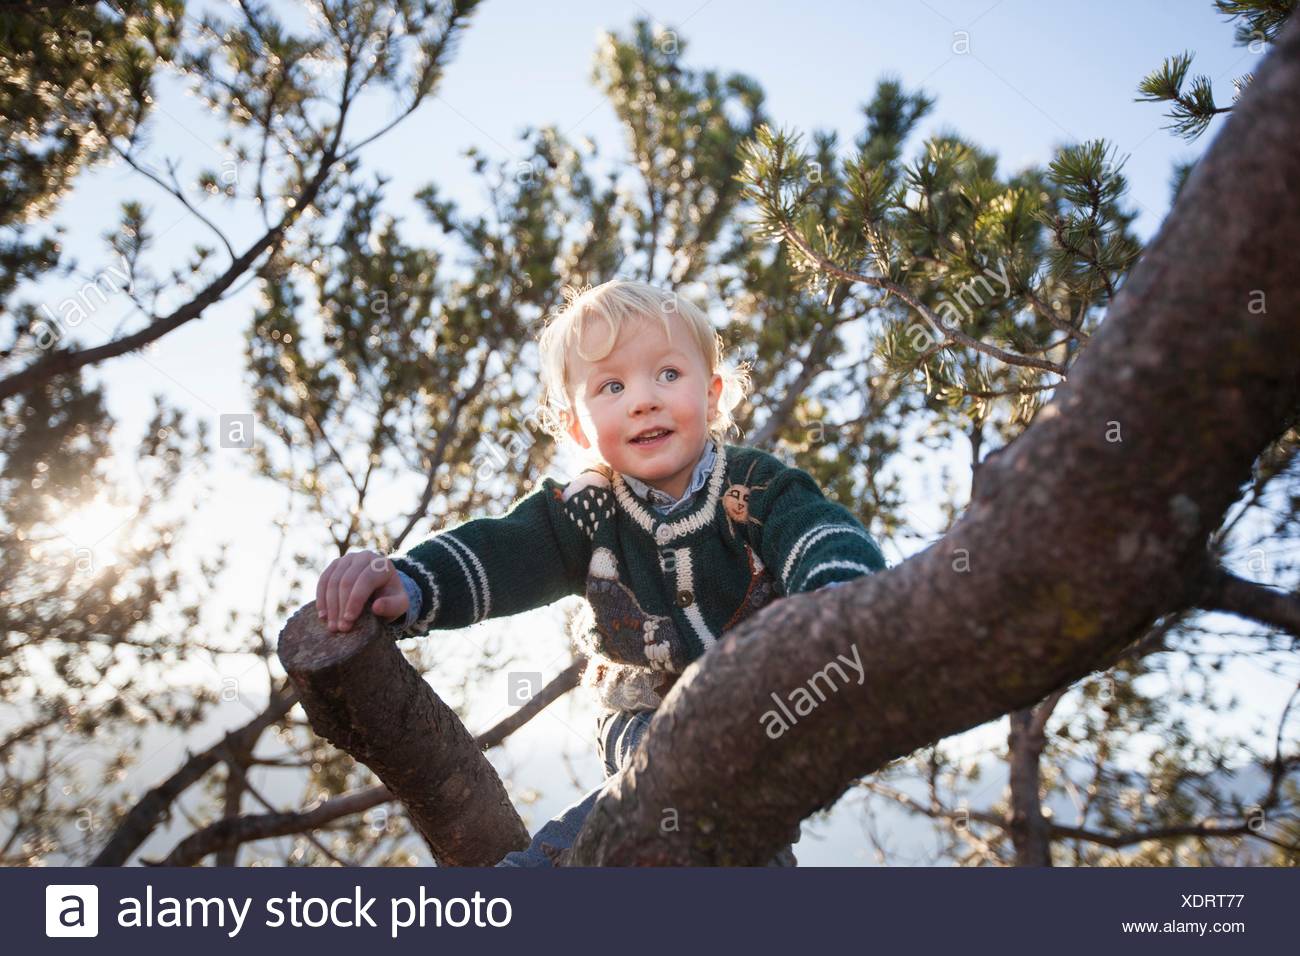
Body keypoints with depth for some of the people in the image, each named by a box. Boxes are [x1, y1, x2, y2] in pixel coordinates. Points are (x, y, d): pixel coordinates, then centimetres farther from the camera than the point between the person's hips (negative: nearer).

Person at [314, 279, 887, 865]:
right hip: (646, 721, 1)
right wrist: (405, 585, -39)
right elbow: (498, 552, -17)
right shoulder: (589, 513, -4)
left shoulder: (758, 488, -10)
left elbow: (828, 539, -28)